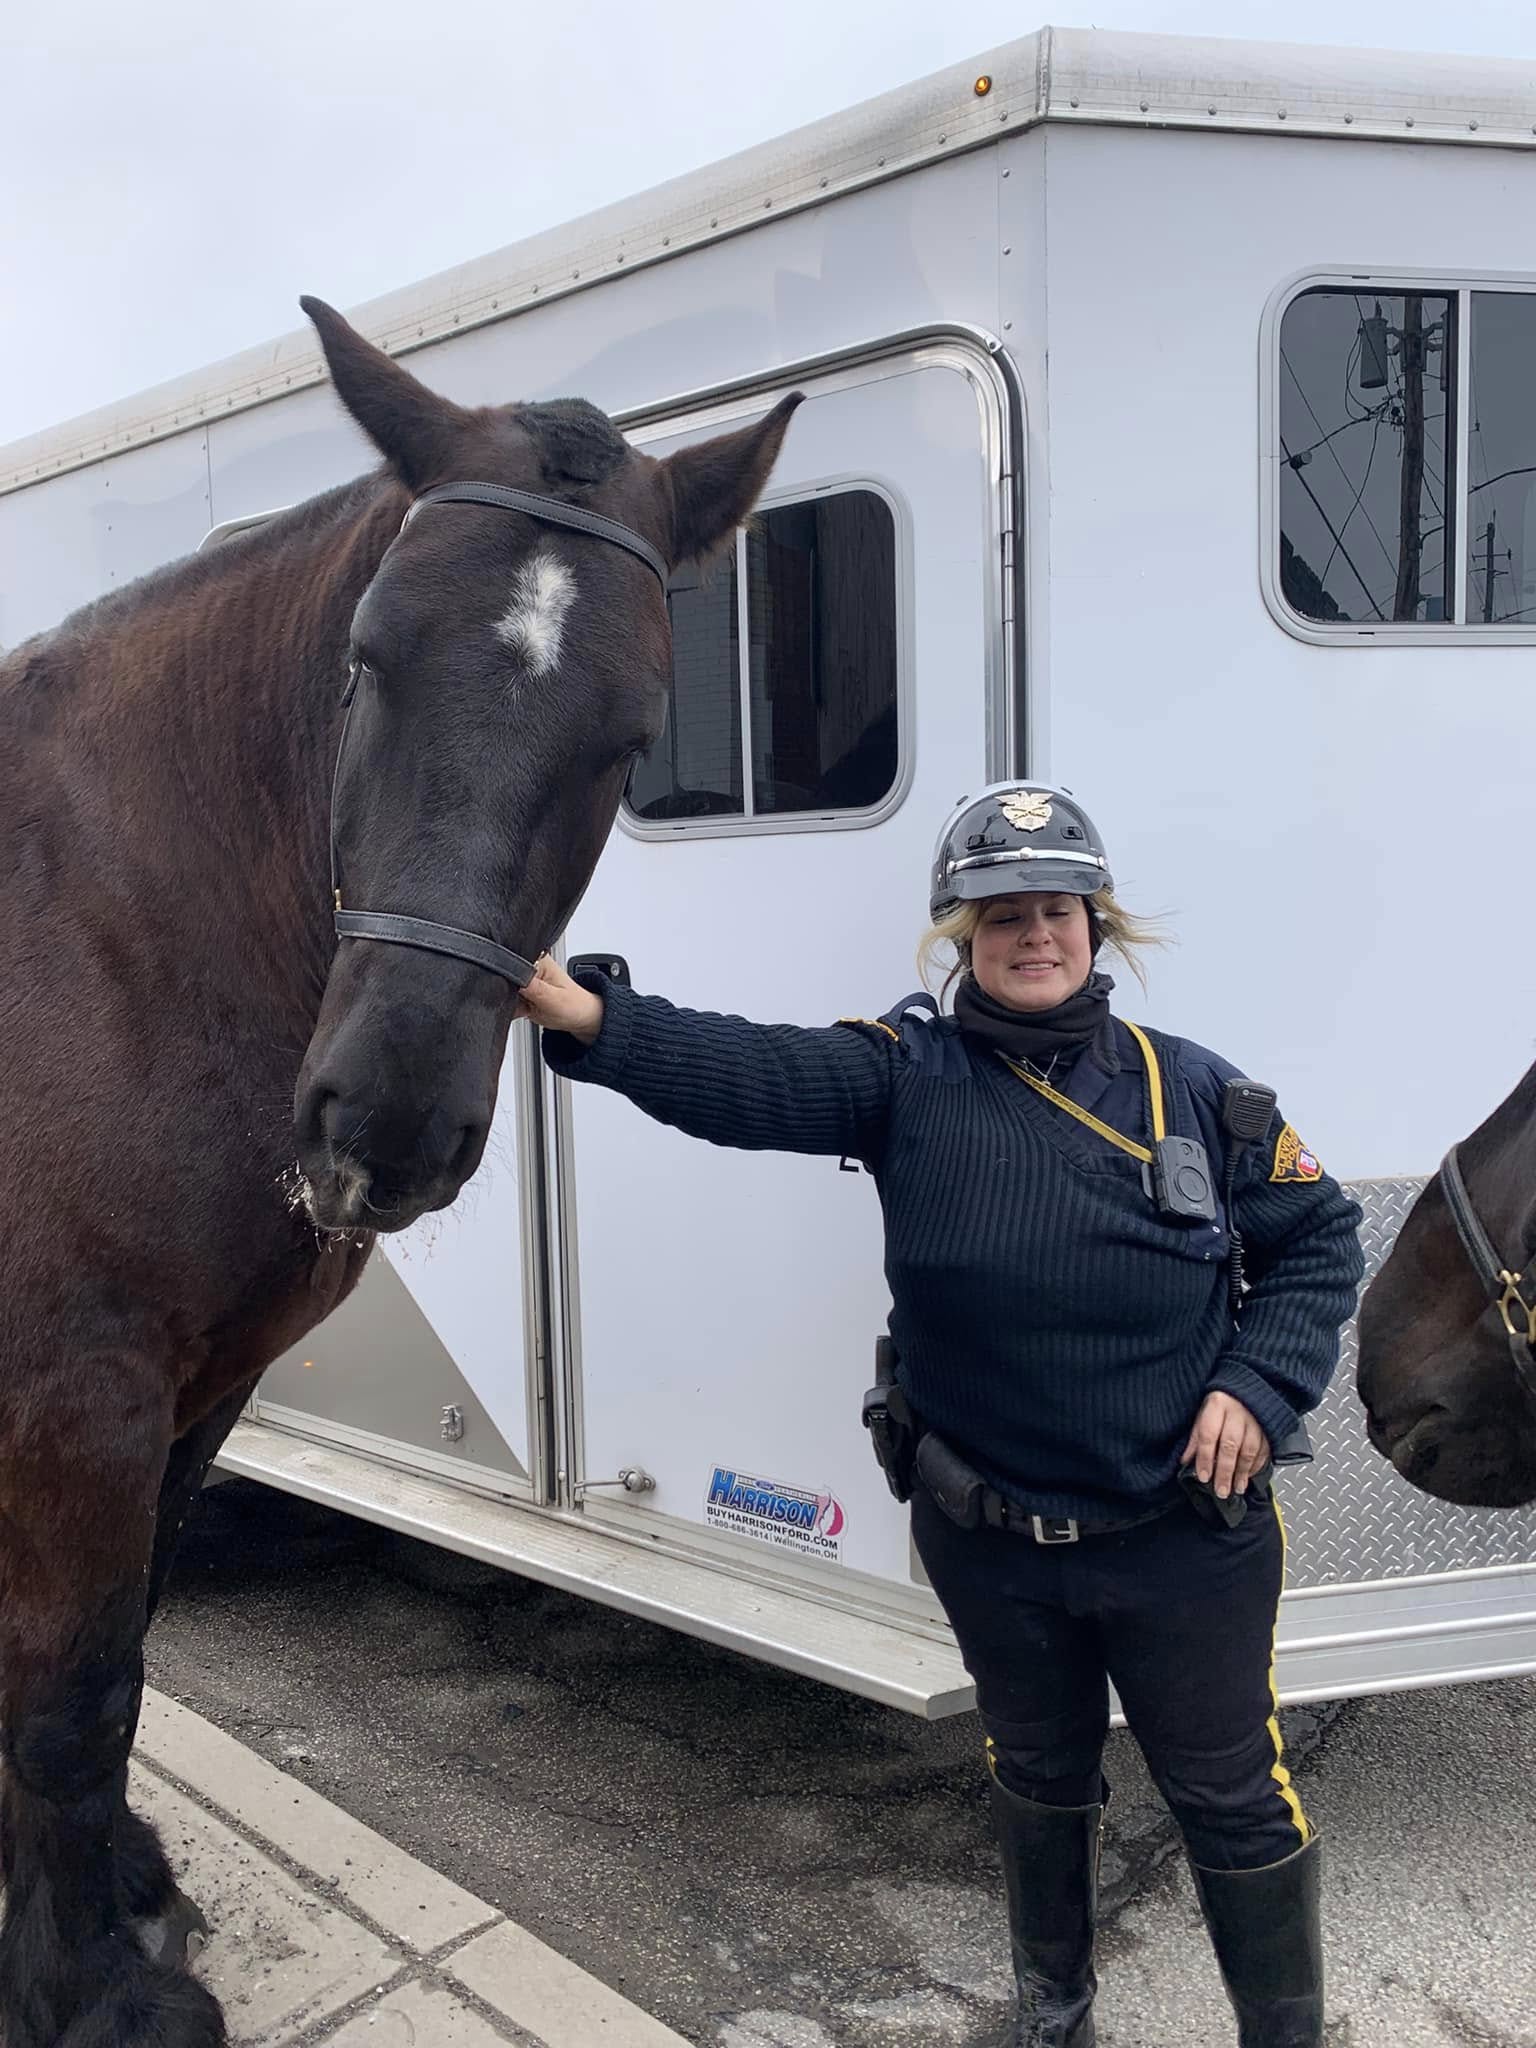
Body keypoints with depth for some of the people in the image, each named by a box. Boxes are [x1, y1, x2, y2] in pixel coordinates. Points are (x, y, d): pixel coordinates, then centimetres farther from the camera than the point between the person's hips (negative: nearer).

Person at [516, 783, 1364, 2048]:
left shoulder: (1194, 1089, -6)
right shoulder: (907, 1077, -9)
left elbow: (1321, 1240, 3)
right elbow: (744, 1077, -26)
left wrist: (1261, 1387, -11)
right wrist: (588, 1020, -42)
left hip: (1186, 1538, -1)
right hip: (989, 1541, 1)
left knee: (1234, 1796, 13)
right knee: (1040, 1778, 23)